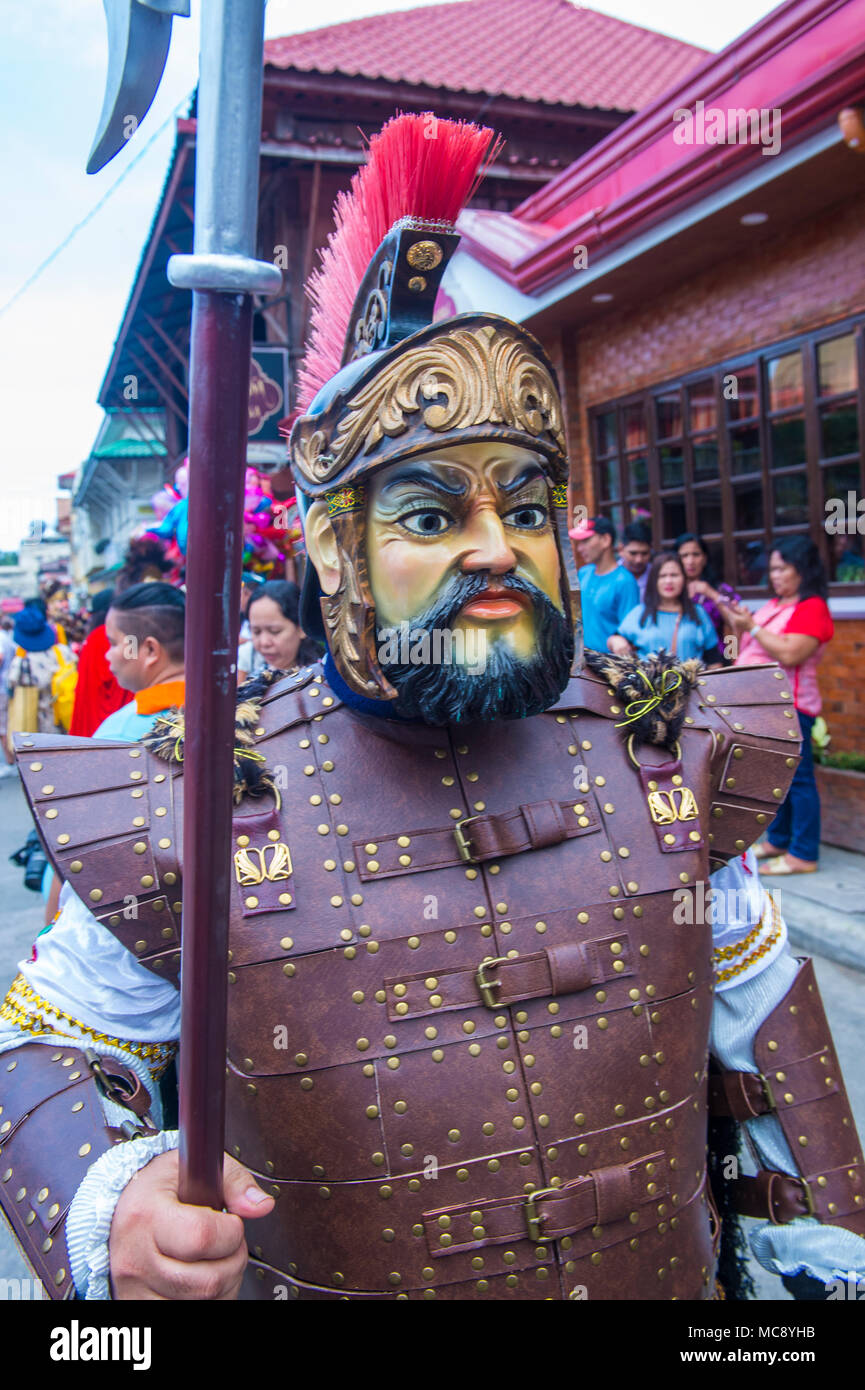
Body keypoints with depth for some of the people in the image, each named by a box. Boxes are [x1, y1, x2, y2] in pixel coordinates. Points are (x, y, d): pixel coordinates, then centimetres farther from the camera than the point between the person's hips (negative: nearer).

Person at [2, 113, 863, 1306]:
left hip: (672, 1276, 3)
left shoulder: (663, 748, -12)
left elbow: (760, 1004, 1)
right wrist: (116, 1207, -28)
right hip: (333, 1280, -1)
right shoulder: (203, 809, -21)